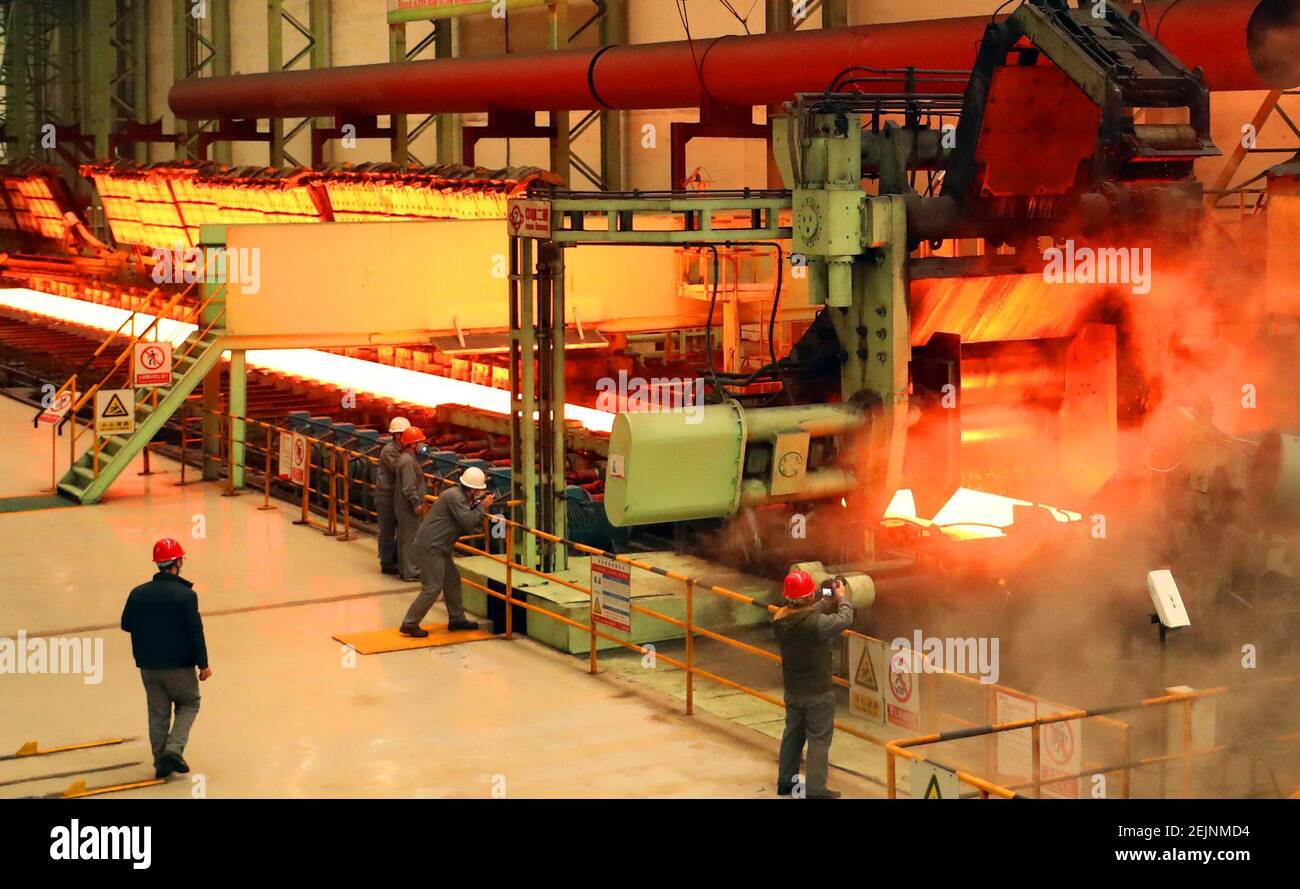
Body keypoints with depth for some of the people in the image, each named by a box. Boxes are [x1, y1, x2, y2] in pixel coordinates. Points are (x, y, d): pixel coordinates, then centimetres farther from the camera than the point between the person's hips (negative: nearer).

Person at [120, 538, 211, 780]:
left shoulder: (138, 593, -2)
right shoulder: (186, 595, -15)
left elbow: (126, 624, 10)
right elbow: (195, 632, -14)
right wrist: (203, 664, -6)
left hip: (148, 666, 4)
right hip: (179, 666, -4)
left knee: (158, 713, 15)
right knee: (189, 705, 16)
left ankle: (161, 763, 17)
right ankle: (174, 749, -1)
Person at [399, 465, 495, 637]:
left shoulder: (460, 496, 13)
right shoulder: (455, 497, -19)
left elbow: (470, 522, 16)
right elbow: (468, 522, -22)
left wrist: (479, 506, 4)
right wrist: (482, 507, -10)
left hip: (439, 546, 11)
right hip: (430, 546, -11)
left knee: (452, 581, 17)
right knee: (432, 588, -9)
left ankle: (457, 619, 28)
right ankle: (409, 624, -4)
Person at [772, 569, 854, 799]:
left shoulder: (779, 620, -10)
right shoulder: (815, 622, -30)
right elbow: (844, 619, -14)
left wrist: (827, 601, 7)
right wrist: (842, 597, 3)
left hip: (792, 691, 7)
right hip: (818, 693, -7)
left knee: (793, 734, 21)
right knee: (819, 739, 6)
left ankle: (785, 781, 33)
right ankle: (815, 790, 11)